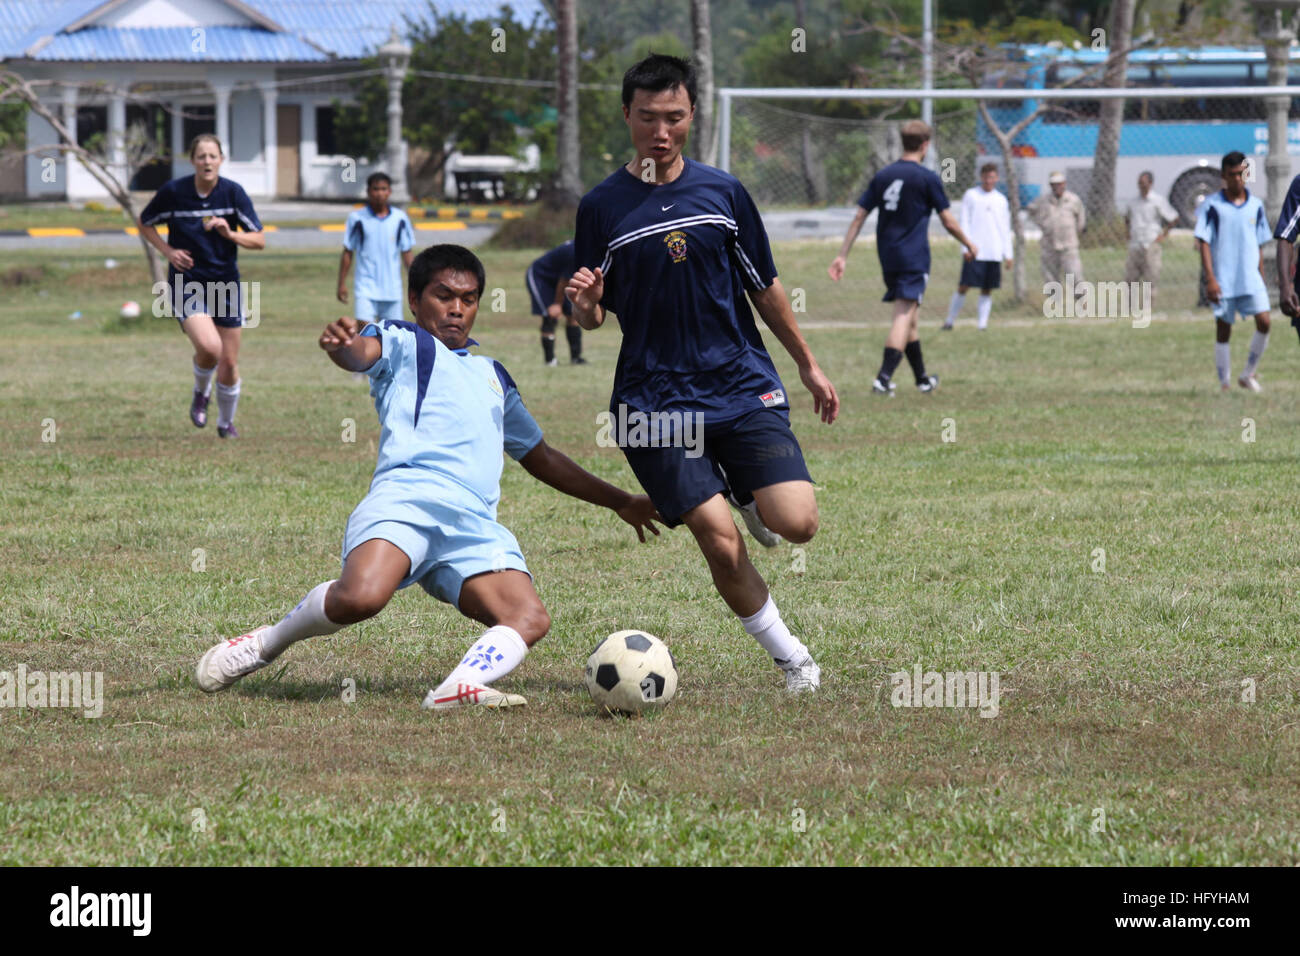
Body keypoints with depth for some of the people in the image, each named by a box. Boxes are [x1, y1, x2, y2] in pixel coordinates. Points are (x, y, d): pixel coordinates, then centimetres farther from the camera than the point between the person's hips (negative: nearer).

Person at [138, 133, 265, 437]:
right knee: (209, 347, -25)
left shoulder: (233, 193, -6)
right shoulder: (173, 192, -8)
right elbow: (144, 223, 9)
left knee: (229, 363, 6)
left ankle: (226, 422, 31)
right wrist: (168, 251, -6)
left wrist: (230, 234, -22)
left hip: (226, 284, 2)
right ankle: (201, 393, 8)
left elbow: (260, 240, -4)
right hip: (187, 283, -2)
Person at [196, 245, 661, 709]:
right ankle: (266, 643, -6)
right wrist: (340, 344, -33)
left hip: (475, 524, 6)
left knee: (530, 619, -22)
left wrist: (618, 501, 47)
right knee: (360, 597, -31)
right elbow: (362, 353, -7)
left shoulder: (493, 376, 36)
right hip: (406, 497, -6)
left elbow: (541, 458, 46)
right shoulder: (402, 342, 18)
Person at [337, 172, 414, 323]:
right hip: (366, 289, -3)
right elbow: (347, 253, 4)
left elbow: (407, 253, 10)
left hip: (392, 291, 3)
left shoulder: (400, 218, 5)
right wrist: (342, 284, 2)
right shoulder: (357, 218, -1)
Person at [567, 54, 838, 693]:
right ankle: (789, 656, 7)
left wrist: (808, 366, 21)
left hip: (743, 385, 2)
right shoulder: (602, 207, 2)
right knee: (720, 543, -14)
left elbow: (765, 288, 17)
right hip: (657, 404, -2)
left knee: (796, 523, -15)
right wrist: (585, 302, -17)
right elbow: (591, 319, 7)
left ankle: (751, 498, 21)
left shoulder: (722, 192, 7)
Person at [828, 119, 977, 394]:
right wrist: (969, 245, 14)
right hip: (914, 257, -6)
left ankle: (922, 378, 28)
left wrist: (842, 255, 8)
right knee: (904, 316, -12)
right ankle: (884, 378, -26)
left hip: (888, 258, 6)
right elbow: (949, 222, -2)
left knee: (907, 317, 17)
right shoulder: (927, 178, -6)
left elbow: (859, 217, 7)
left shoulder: (882, 176, 8)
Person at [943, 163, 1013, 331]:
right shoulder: (970, 195, 4)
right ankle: (950, 321, 2)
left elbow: (1006, 229, 17)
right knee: (963, 286, -7)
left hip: (994, 253, 3)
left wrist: (1008, 254, 11)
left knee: (987, 290, 2)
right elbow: (964, 223, 1)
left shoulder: (1001, 200, 13)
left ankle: (983, 323, 5)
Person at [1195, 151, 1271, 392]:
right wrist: (1210, 279, -15)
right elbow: (1203, 243, -6)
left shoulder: (1255, 205, 8)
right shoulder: (1212, 205, -3)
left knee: (1264, 321, -13)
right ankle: (1225, 383, 11)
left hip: (1251, 279, 3)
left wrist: (1262, 279, 16)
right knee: (1223, 330, 2)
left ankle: (1248, 374, 3)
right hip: (1223, 280, -3)